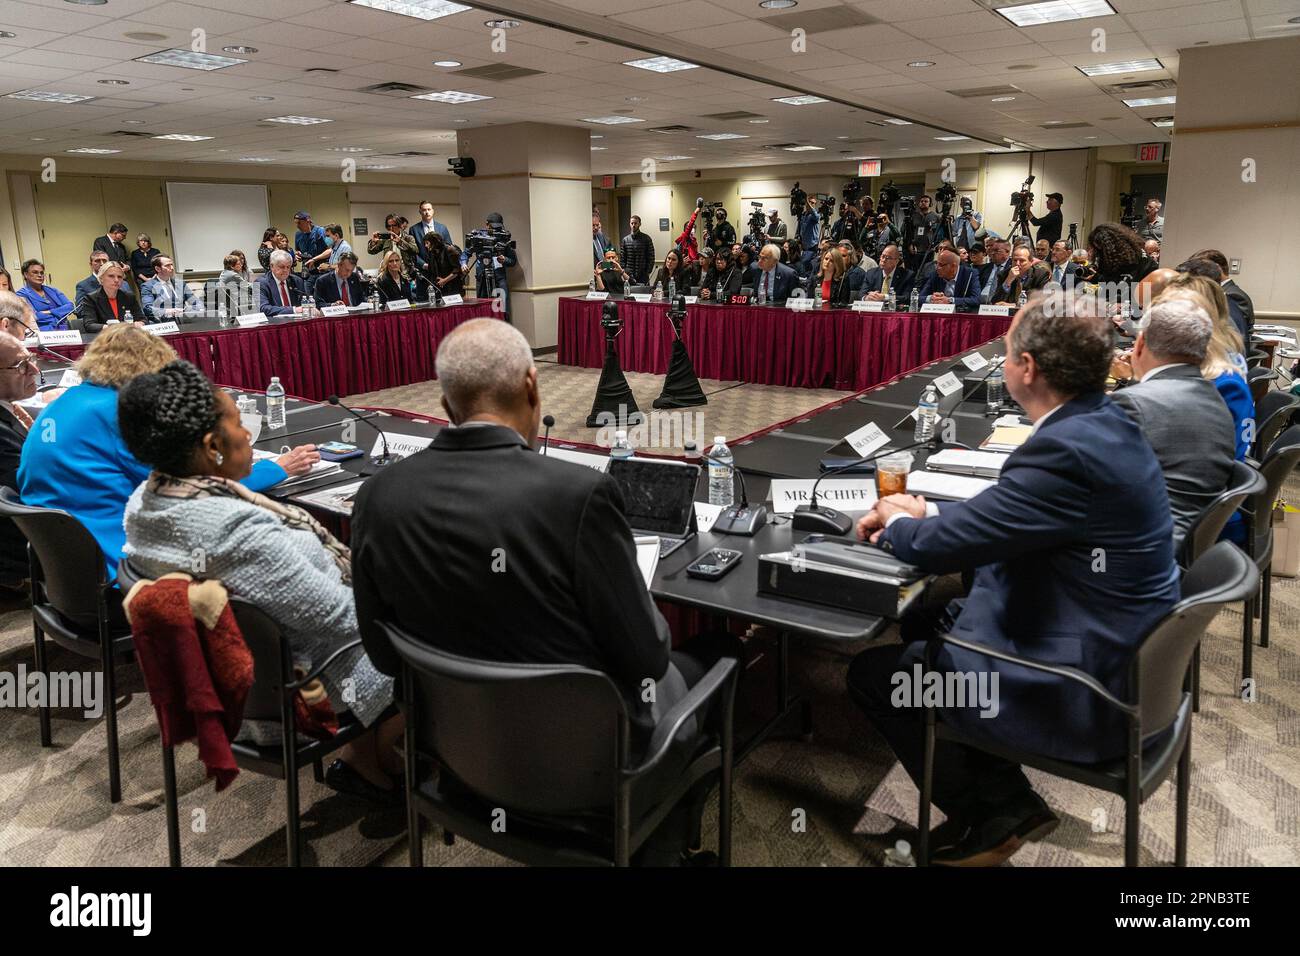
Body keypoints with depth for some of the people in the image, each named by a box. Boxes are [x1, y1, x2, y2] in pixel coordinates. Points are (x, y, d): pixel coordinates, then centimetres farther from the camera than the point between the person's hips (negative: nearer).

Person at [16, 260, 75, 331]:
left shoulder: (52, 290, 22)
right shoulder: (22, 294, 6)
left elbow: (69, 306, 9)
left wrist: (49, 312, -6)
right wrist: (59, 312, -1)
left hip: (63, 331, 3)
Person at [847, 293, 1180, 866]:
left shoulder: (1065, 450, -29)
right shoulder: (1103, 424, 2)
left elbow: (947, 546, -24)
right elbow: (1006, 512, 14)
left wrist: (897, 525, -2)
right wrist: (925, 513, 4)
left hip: (1089, 695, -10)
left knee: (872, 674, 0)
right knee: (925, 621, 20)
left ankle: (991, 815, 20)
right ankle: (1003, 799, 26)